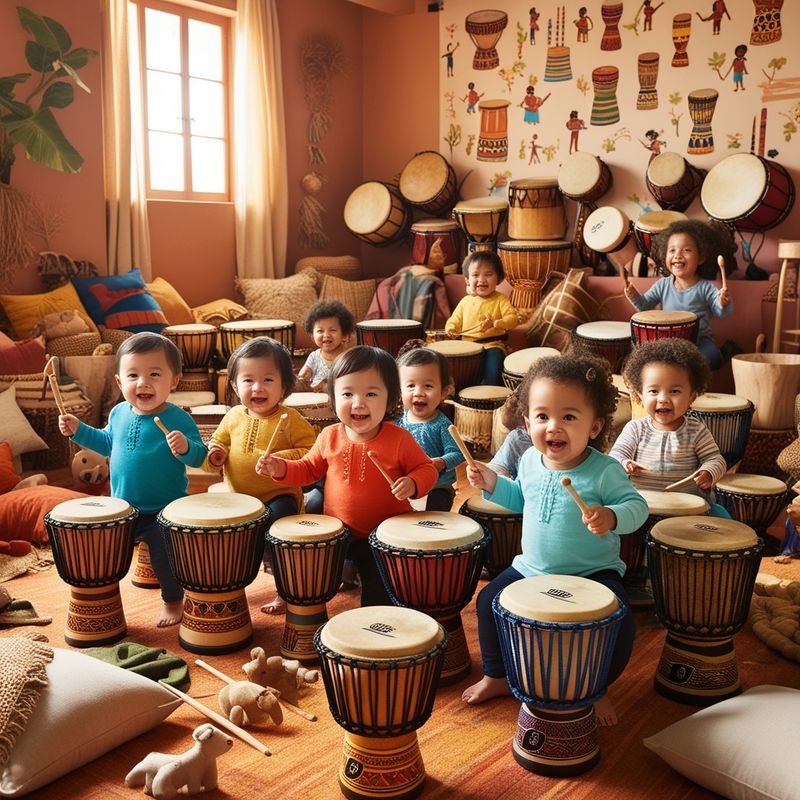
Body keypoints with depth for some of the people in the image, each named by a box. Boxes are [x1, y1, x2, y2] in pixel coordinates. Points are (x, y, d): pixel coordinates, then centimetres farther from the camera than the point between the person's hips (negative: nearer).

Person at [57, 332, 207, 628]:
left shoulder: (178, 419, -19)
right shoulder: (119, 414, -1)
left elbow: (198, 457, -22)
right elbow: (109, 443, 18)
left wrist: (185, 447, -42)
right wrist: (79, 430, 8)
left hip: (165, 511, -5)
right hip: (121, 508, 5)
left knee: (165, 558, -1)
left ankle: (173, 601, 27)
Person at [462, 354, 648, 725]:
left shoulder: (604, 471, -19)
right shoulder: (530, 461, -3)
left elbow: (636, 506, -20)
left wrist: (611, 517, -41)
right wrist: (493, 484, 0)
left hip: (593, 573, -4)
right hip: (531, 569, 5)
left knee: (618, 623, -21)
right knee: (489, 601, -4)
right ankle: (496, 676, 22)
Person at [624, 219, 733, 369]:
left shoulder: (705, 288, -8)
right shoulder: (663, 285, 1)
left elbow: (721, 314, -7)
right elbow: (645, 305, 9)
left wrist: (723, 303, -30)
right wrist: (634, 296, -11)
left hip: (700, 339, -3)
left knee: (710, 358, -29)